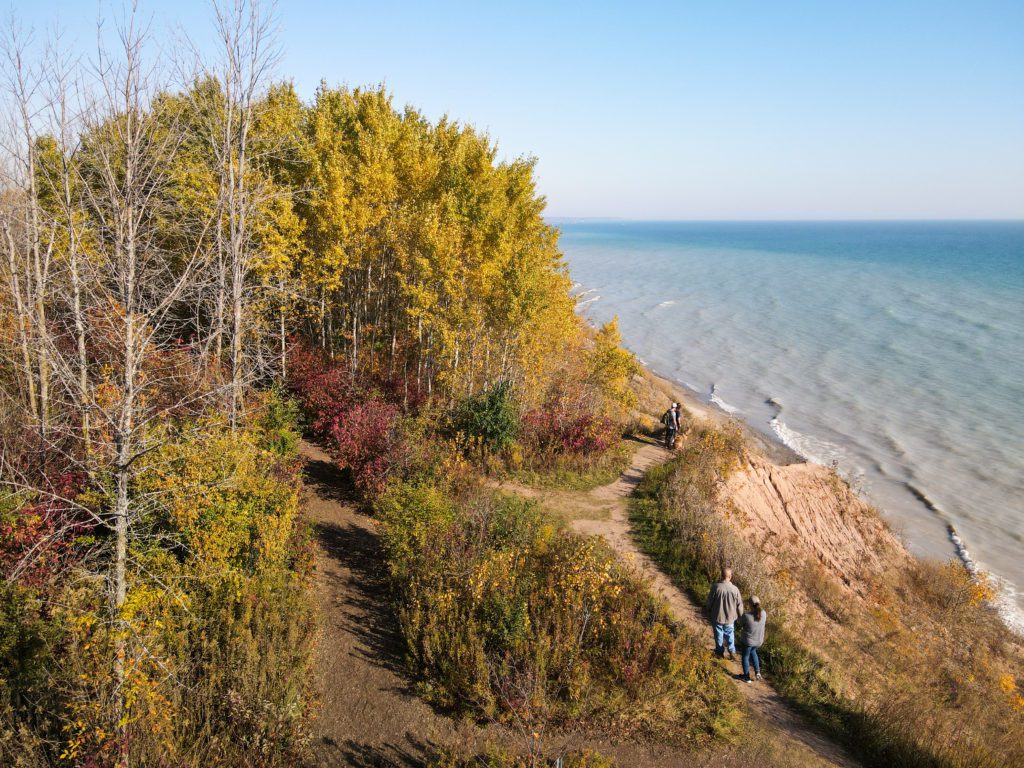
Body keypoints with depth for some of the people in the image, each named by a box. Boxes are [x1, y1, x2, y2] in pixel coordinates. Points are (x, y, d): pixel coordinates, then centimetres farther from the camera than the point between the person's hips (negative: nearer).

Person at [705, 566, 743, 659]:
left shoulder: (716, 587, -21)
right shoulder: (735, 589, -16)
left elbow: (709, 602, -11)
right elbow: (739, 604, -5)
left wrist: (709, 614, 7)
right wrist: (739, 616, 14)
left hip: (717, 616, -1)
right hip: (730, 617, 1)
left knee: (719, 634, 18)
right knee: (729, 634, 23)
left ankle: (720, 651, 32)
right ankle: (732, 651, 22)